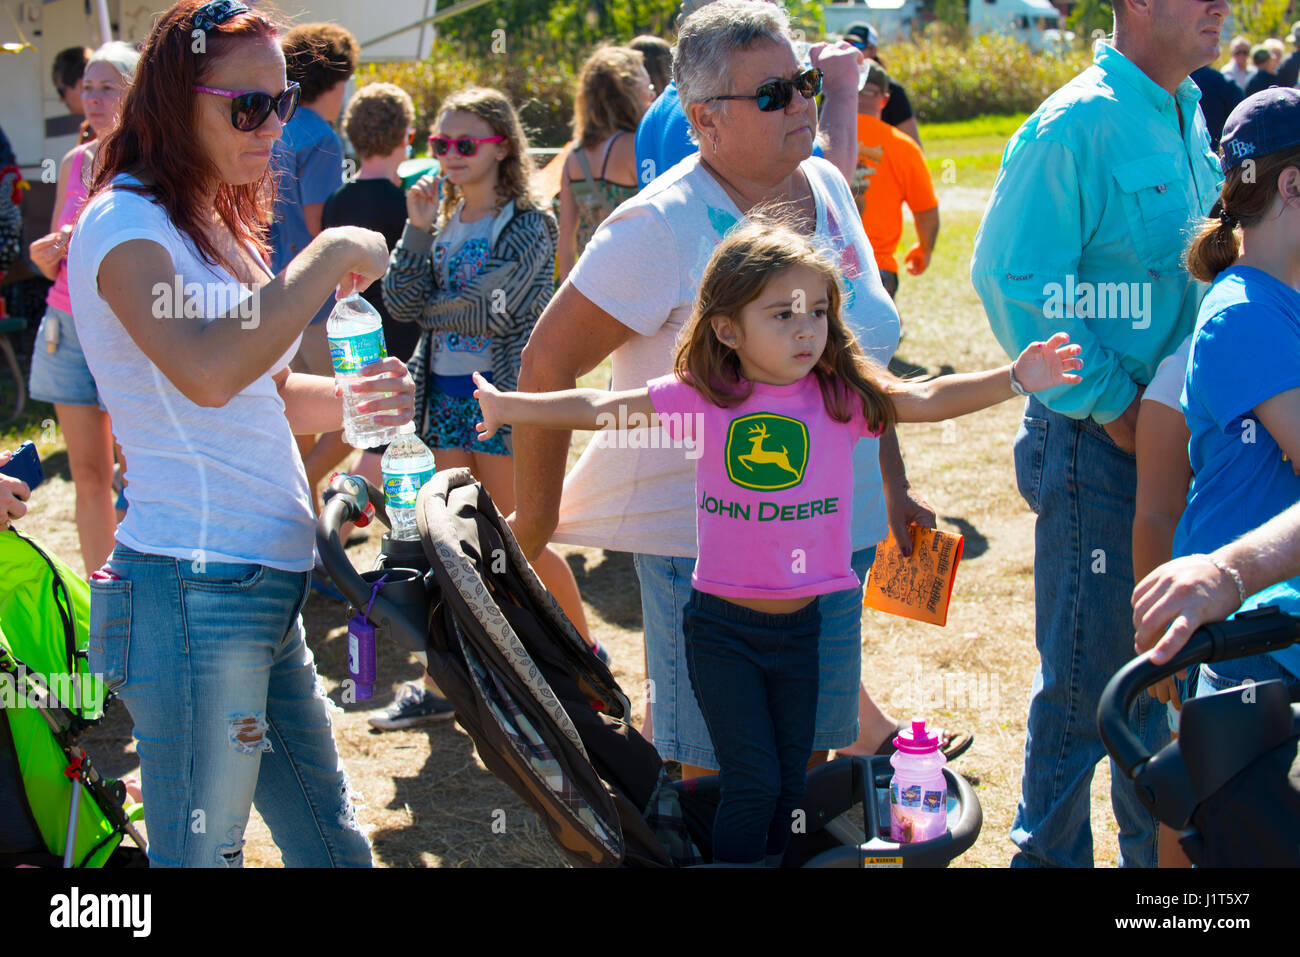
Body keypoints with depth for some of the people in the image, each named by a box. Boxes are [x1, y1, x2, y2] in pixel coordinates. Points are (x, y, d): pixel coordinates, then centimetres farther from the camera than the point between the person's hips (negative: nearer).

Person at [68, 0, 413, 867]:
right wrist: (330, 257, -21)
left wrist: (357, 399, 3)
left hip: (268, 591, 9)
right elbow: (208, 373, -30)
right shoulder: (124, 224, -11)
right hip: (195, 595, -9)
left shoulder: (225, 226, 17)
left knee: (333, 844, 15)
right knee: (203, 855, -1)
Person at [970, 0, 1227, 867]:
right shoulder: (1077, 124, -16)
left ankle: (1157, 846, 33)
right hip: (1097, 439, -8)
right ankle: (1050, 852, 17)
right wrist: (1114, 405, -17)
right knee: (1085, 679, 0)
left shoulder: (1190, 117, 11)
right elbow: (1012, 280, -20)